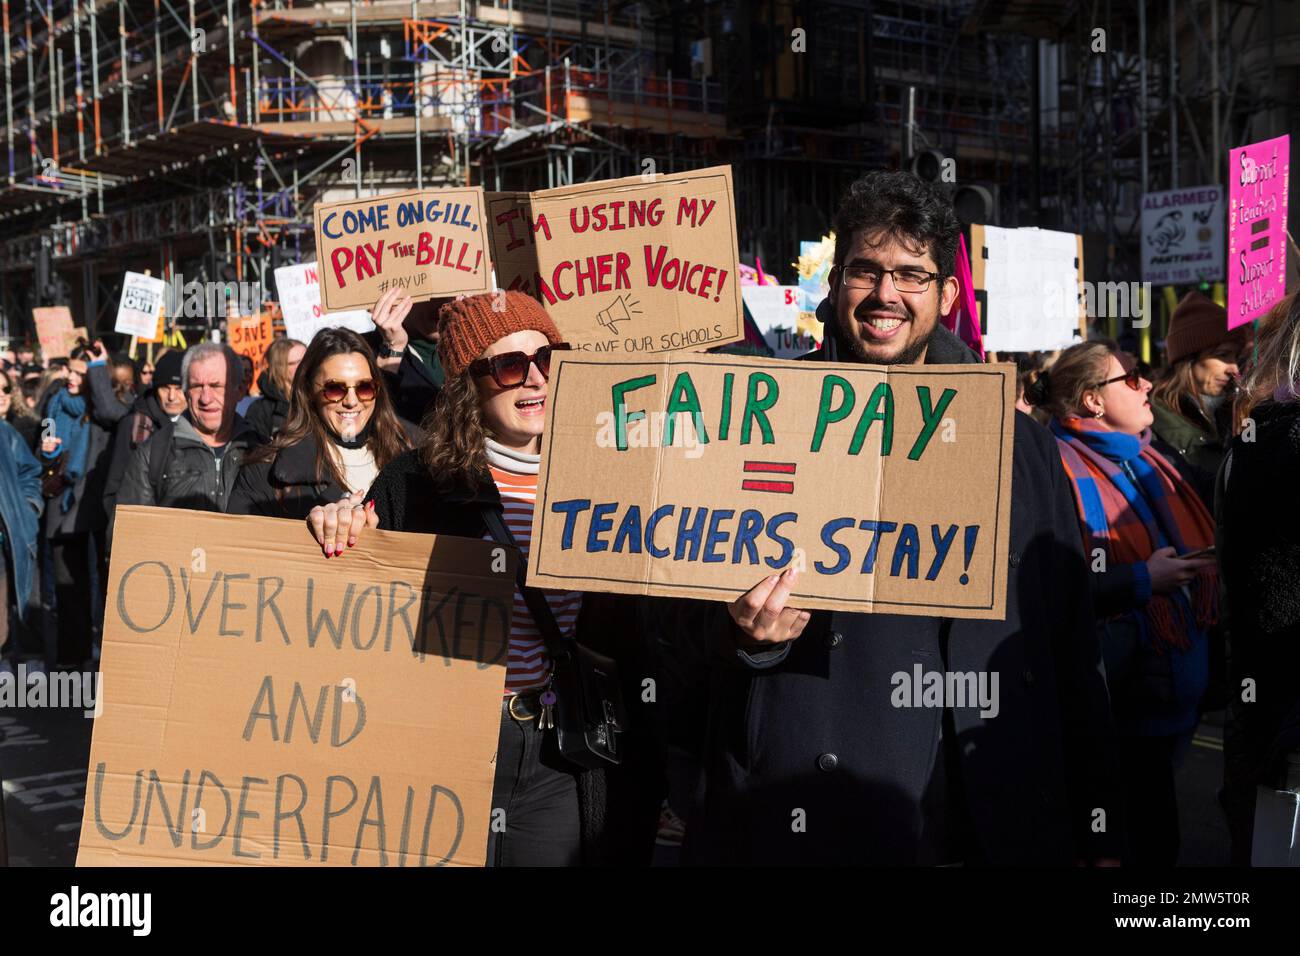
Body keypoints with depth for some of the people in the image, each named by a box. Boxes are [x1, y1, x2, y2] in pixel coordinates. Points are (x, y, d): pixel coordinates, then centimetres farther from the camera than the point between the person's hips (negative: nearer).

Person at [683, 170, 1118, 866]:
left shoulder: (1022, 448, 8)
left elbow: (1073, 655, 10)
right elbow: (693, 618, 4)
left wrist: (1097, 838, 8)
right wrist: (744, 629, -20)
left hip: (1000, 830, 2)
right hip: (805, 825, -2)